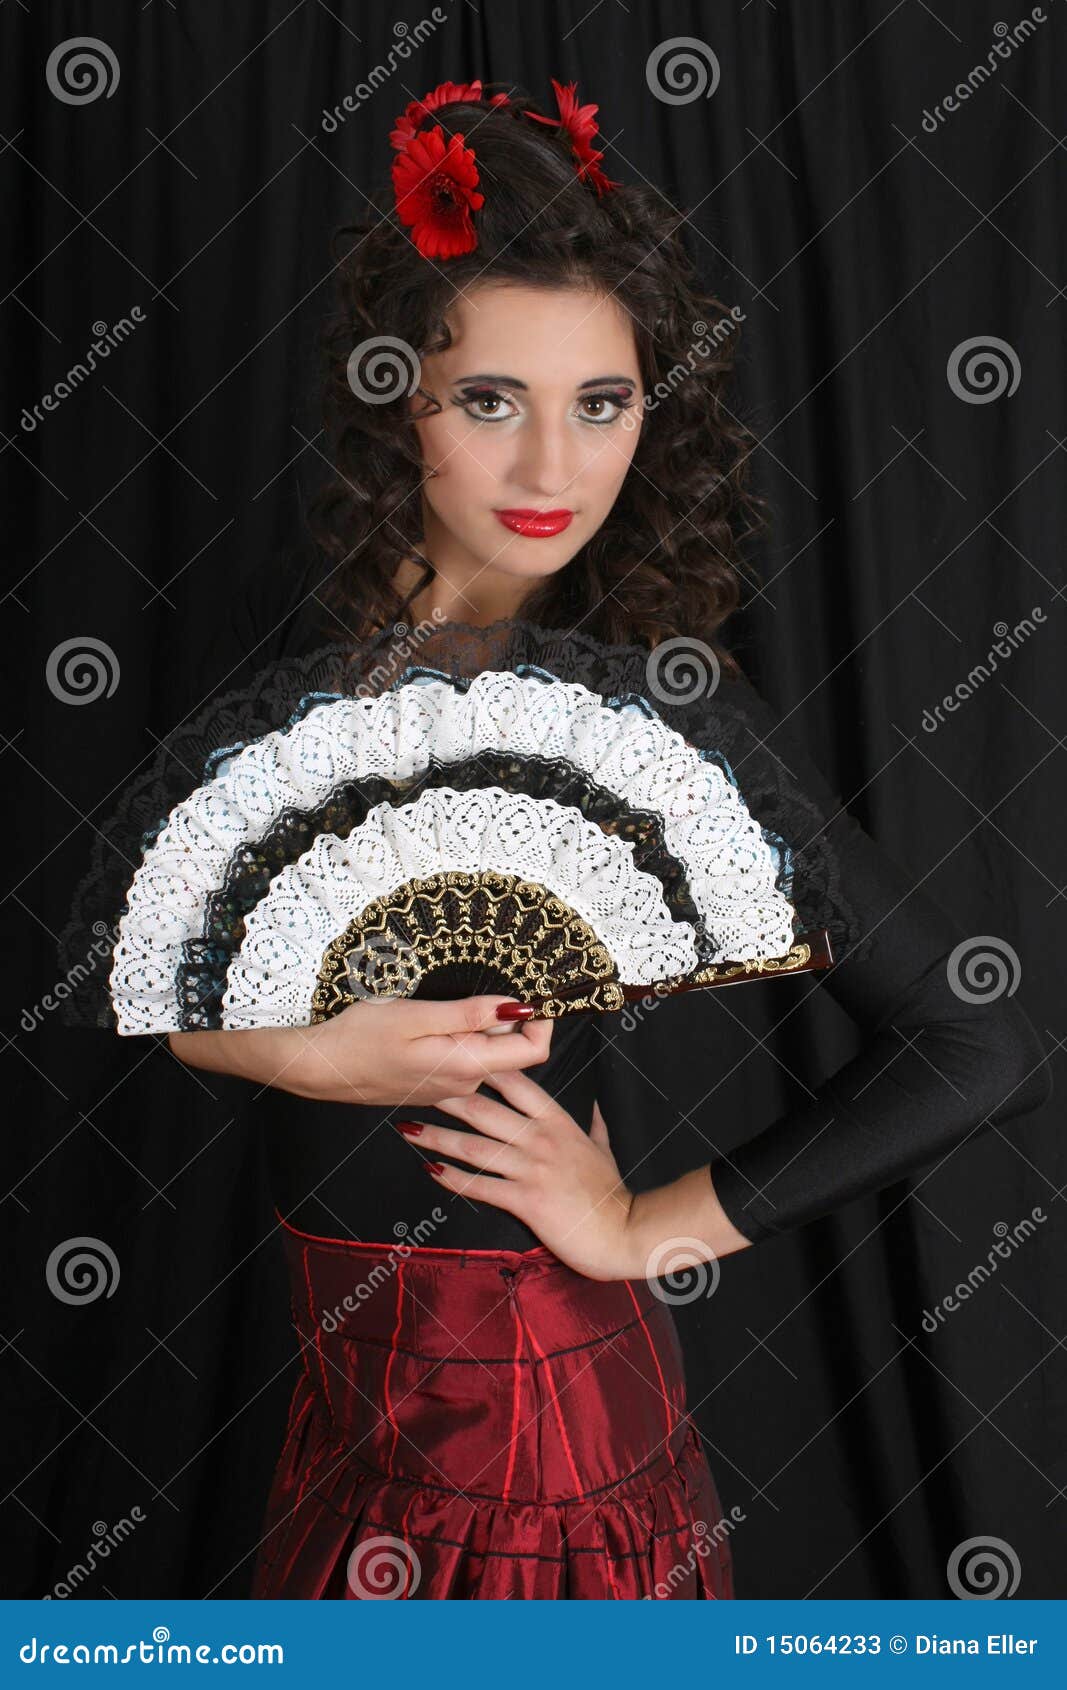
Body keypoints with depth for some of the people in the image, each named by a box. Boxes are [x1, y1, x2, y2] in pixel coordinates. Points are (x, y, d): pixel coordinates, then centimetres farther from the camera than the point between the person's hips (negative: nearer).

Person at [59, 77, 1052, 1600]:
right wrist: (291, 1050, -19)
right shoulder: (272, 640, -4)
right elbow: (111, 959, 0)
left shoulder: (663, 703, -17)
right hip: (309, 1342, 5)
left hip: (514, 1364, -5)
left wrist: (650, 1229, -13)